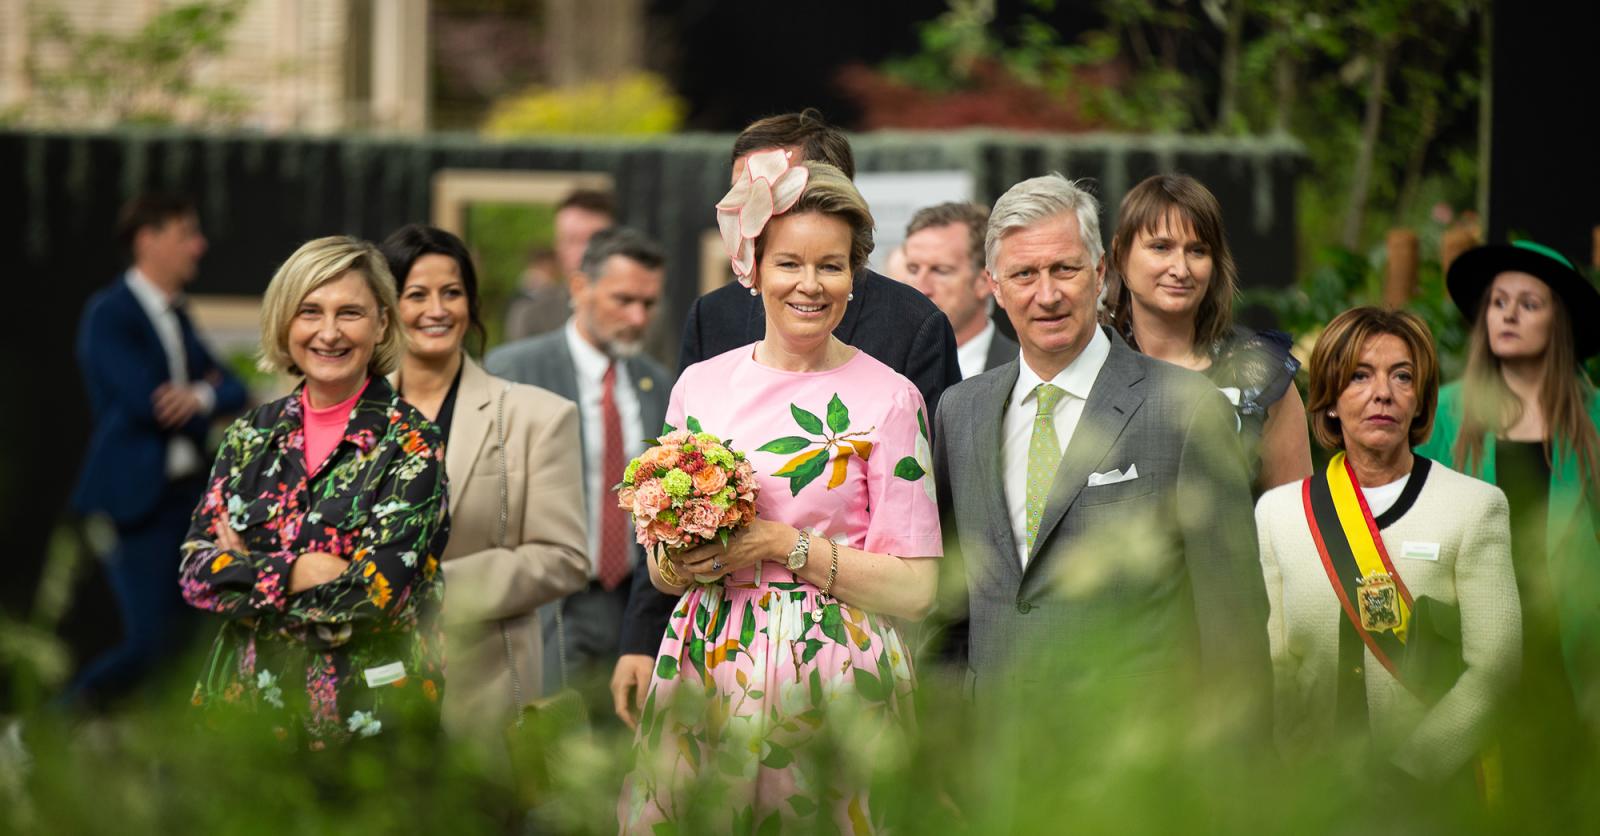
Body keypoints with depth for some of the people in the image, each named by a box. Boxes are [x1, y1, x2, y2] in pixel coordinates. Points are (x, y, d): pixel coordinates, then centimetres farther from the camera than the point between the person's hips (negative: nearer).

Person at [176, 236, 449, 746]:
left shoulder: (411, 445, -7)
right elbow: (195, 572, -1)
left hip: (367, 719, -4)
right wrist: (302, 571, -14)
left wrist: (247, 572, -8)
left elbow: (377, 593, -17)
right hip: (248, 700, 4)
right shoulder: (253, 435, 7)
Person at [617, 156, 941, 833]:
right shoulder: (701, 385, 8)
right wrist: (684, 564, -9)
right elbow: (660, 569, 14)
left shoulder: (888, 398, -4)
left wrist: (778, 544, -14)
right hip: (704, 672, 3)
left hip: (830, 680, -3)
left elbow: (914, 591, -8)